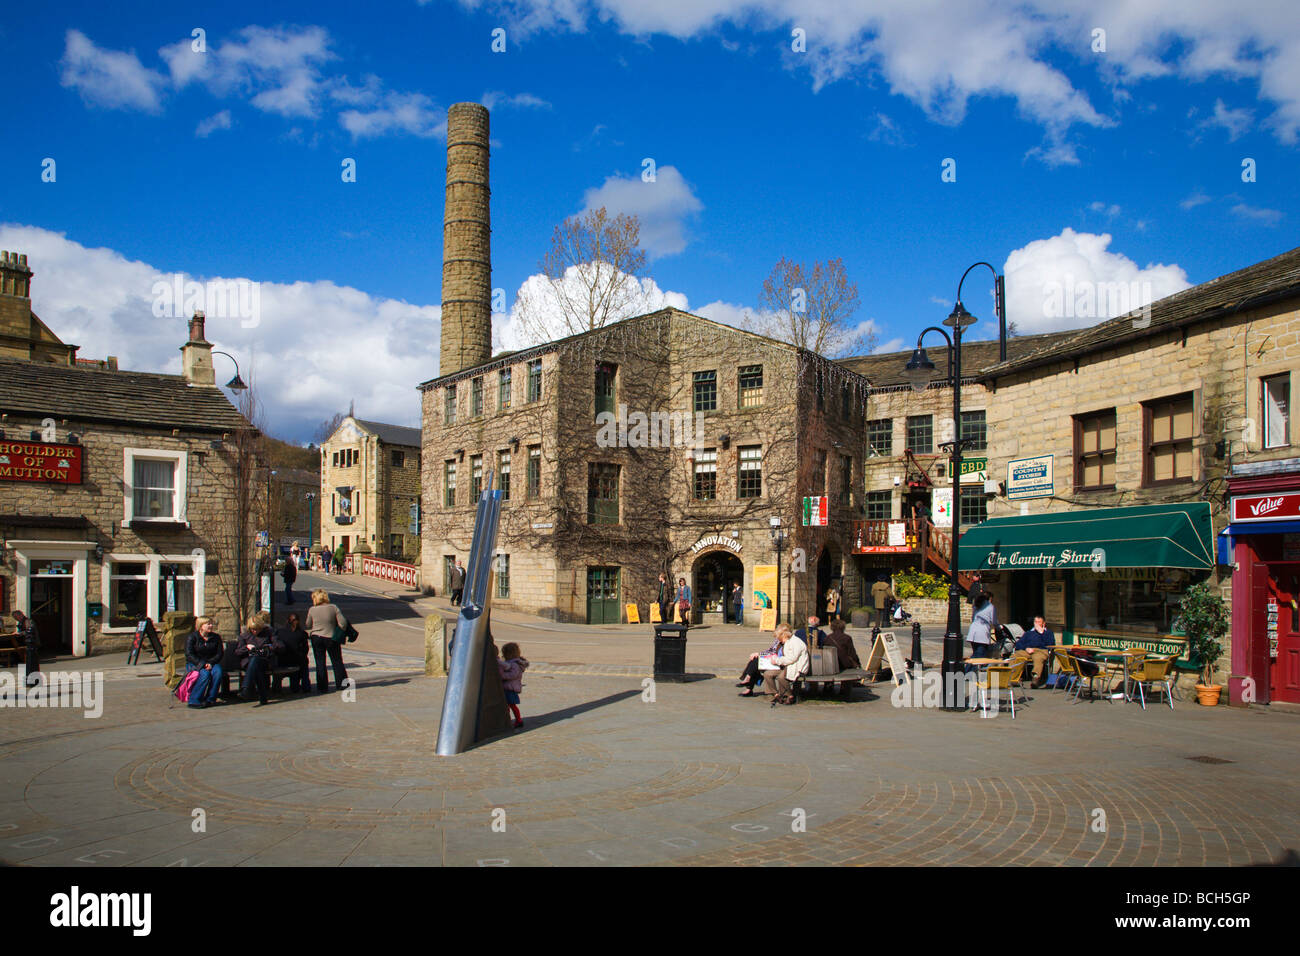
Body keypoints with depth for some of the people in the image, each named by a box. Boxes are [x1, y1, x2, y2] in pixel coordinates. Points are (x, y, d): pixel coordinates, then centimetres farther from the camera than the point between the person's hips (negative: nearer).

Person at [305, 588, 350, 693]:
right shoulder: (333, 608, -8)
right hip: (331, 638, 0)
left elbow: (307, 626, 4)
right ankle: (341, 683, 17)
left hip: (316, 638, 0)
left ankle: (322, 687, 5)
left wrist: (303, 623, 26)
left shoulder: (312, 610, -7)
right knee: (337, 661, 12)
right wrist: (341, 633, 7)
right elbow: (343, 623, -11)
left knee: (320, 663, 6)